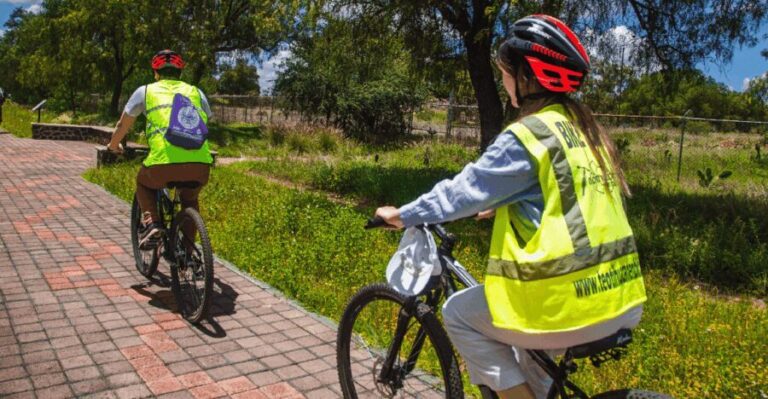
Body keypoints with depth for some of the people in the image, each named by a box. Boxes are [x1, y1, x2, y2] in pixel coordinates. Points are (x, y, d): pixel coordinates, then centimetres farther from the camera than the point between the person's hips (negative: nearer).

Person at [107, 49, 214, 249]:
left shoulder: (145, 91, 20)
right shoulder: (196, 92, 24)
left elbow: (123, 125, 31)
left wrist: (114, 145, 51)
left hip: (164, 162, -2)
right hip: (201, 164, 2)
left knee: (143, 183, 33)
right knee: (190, 201, 32)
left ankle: (152, 223, 10)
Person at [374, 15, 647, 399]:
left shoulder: (530, 134, -13)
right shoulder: (584, 128, 12)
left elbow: (464, 189, -8)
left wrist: (403, 215, 6)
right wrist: (499, 206, 35)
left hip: (570, 303, -9)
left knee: (459, 313, 11)